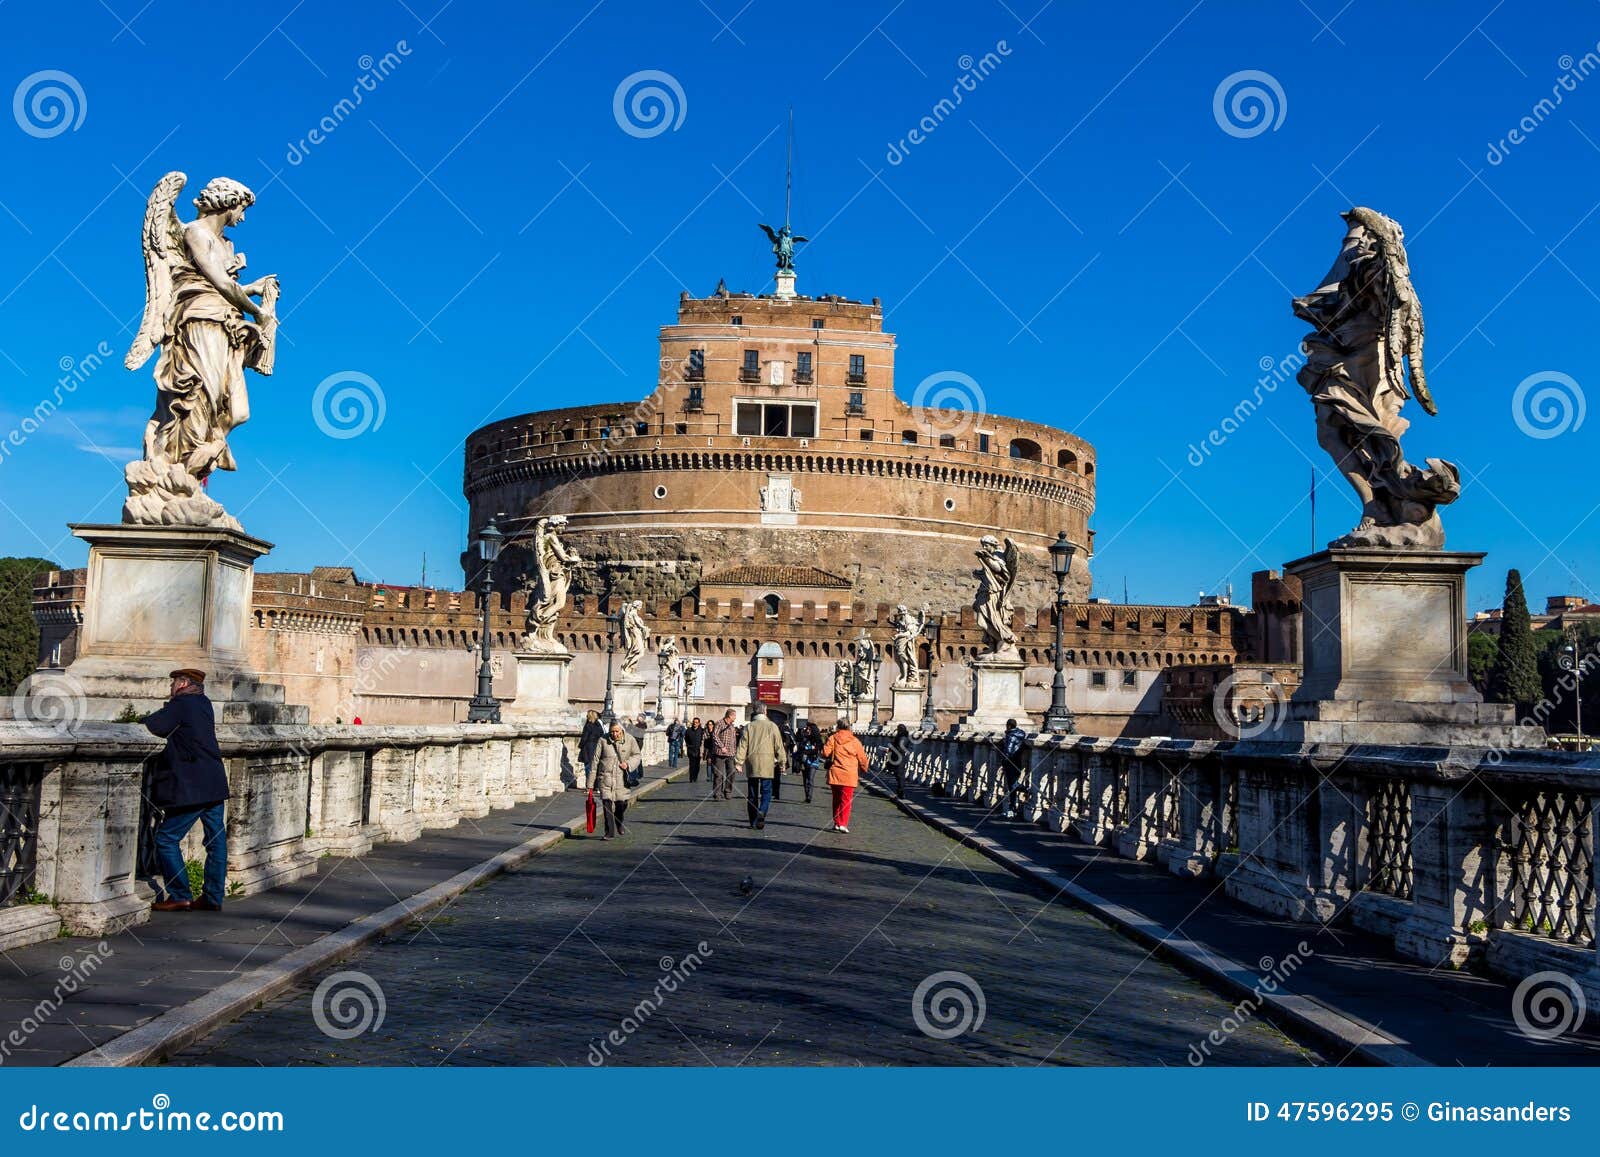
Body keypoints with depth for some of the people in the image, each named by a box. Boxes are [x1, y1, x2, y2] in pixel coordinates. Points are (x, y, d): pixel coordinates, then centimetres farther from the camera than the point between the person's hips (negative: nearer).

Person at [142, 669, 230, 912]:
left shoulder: (180, 705, -9)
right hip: (215, 785, 8)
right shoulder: (204, 704, 14)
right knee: (216, 841, 9)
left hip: (191, 789, -8)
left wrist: (143, 719, 7)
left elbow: (151, 727, -11)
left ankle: (180, 896, 1)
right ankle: (213, 898, 15)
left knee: (167, 839, 0)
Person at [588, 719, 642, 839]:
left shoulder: (629, 740, -2)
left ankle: (619, 822, 30)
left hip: (621, 777, 1)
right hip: (605, 776, -1)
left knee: (622, 803, -2)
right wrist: (591, 783, 1)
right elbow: (595, 760, 0)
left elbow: (637, 756, 11)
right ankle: (609, 831, 2)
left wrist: (628, 763, -13)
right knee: (607, 803, -8)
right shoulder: (603, 741, -5)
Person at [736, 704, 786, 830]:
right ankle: (761, 812, -24)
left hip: (752, 764, 2)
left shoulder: (749, 727, 3)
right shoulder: (772, 726, -1)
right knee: (766, 792, 1)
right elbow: (779, 746, 1)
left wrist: (738, 762, 4)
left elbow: (742, 746, 0)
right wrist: (782, 762, 8)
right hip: (767, 765, -2)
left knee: (752, 794, 10)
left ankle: (753, 821, 13)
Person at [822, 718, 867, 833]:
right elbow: (862, 758, 5)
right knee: (846, 800, 1)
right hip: (849, 775, -2)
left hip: (835, 774, 2)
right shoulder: (855, 741, -1)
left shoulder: (832, 738, -1)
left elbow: (825, 753, -7)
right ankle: (843, 824, -9)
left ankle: (836, 823, 18)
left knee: (836, 799, 15)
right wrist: (864, 769, 23)